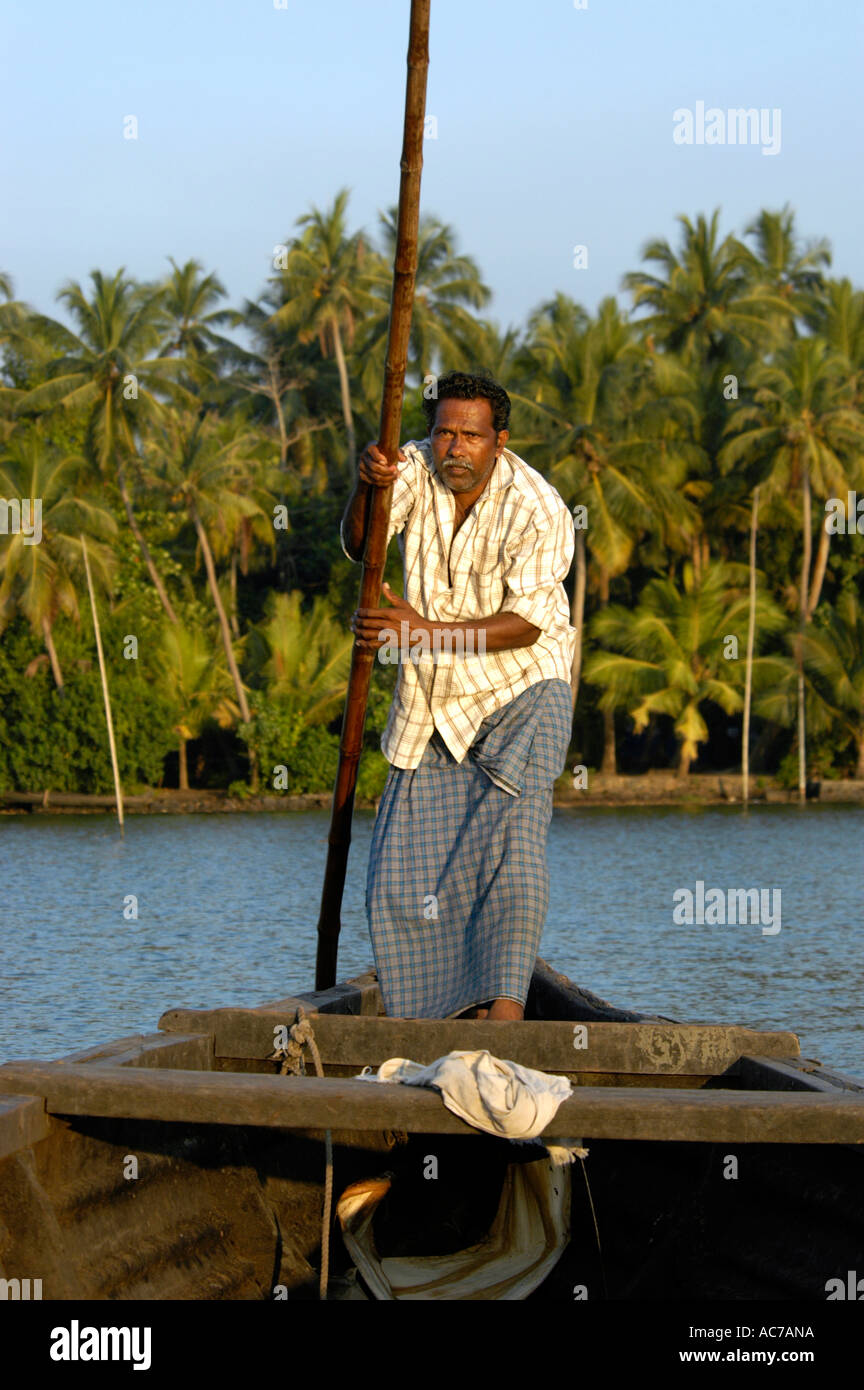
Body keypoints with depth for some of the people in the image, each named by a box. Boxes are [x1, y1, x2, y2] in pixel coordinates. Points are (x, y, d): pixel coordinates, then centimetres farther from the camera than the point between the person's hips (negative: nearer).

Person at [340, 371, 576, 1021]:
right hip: (432, 701, 5)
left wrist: (425, 632, -28)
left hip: (520, 693, -5)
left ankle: (506, 1000, -25)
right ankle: (443, 1006, 14)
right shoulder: (415, 467, -5)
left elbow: (526, 624, -21)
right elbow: (358, 545, -14)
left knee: (511, 834, -20)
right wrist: (366, 486, -35)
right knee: (407, 860, 2)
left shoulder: (538, 510, -19)